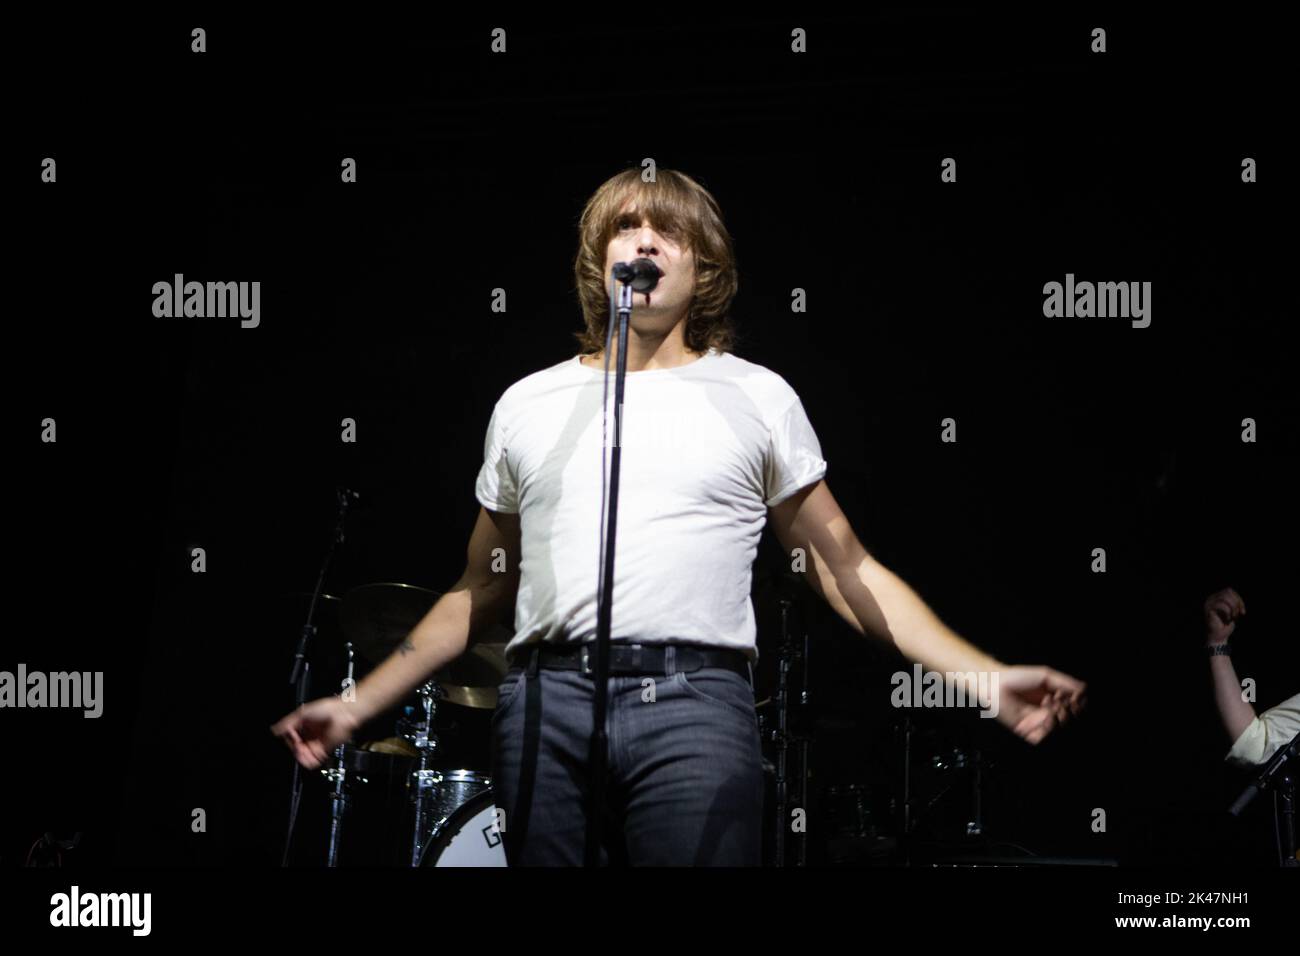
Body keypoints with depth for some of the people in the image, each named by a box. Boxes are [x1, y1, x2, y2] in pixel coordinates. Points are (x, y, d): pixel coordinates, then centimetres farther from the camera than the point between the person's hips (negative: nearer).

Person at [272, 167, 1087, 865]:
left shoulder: (757, 399, 12)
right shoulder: (528, 405, 18)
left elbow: (846, 571, 10)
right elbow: (479, 596, 23)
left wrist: (986, 677, -1)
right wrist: (358, 706, 16)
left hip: (695, 705, -2)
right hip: (545, 703, 2)